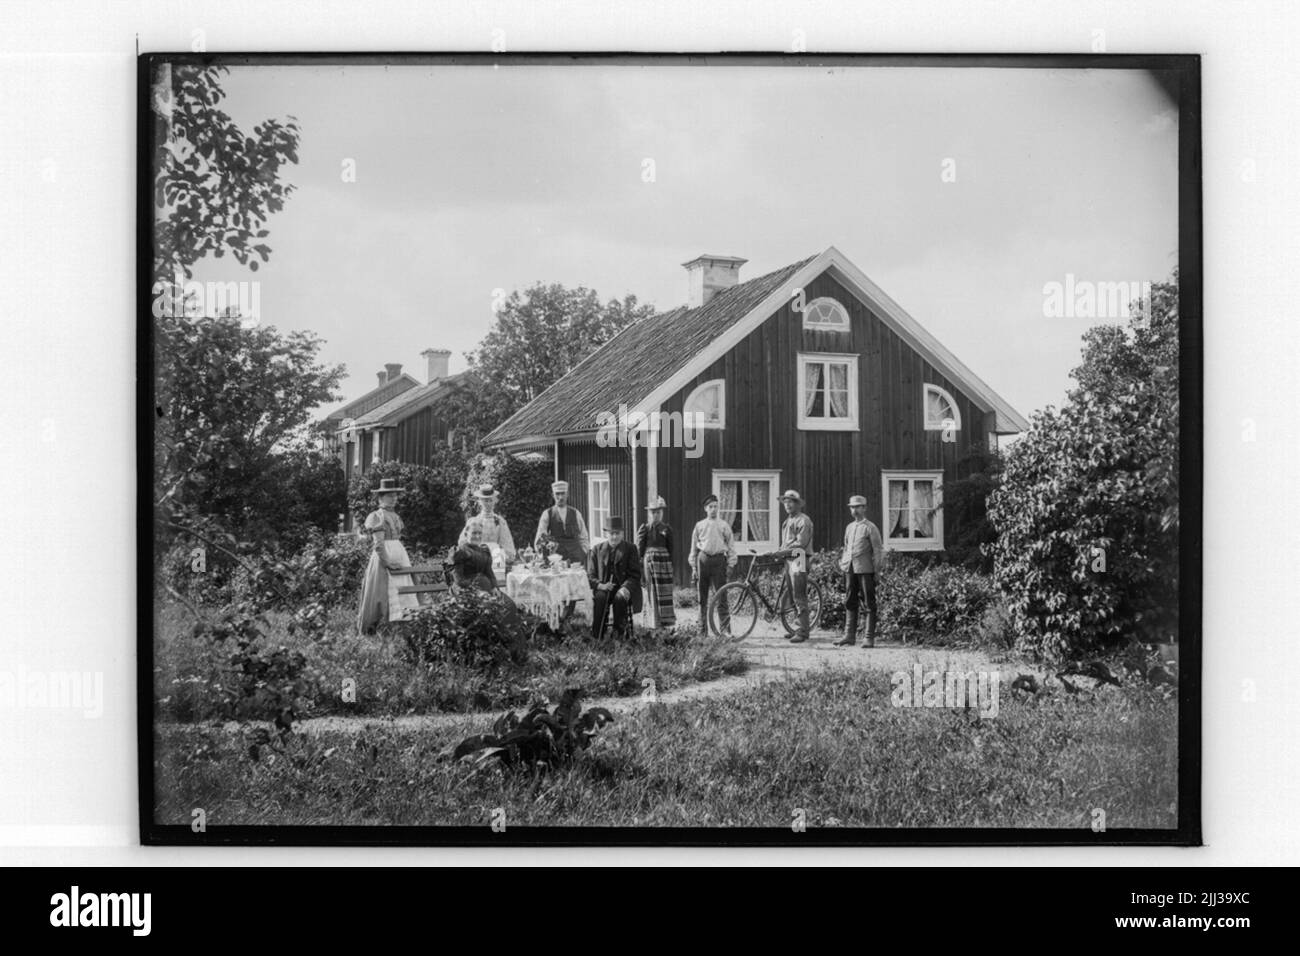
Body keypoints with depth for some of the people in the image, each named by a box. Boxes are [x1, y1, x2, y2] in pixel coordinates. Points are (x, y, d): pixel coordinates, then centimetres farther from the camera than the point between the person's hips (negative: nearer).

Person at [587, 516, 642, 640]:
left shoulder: (630, 549, 8)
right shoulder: (597, 550, 13)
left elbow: (635, 575, 2)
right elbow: (591, 576, 9)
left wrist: (625, 588, -19)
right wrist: (601, 585, -14)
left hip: (623, 587, -1)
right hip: (603, 588, 1)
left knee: (619, 598, -35)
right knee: (599, 599, -32)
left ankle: (619, 633, -25)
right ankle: (597, 637, -30)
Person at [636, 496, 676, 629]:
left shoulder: (667, 529, 5)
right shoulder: (644, 529, 4)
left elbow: (671, 549, 7)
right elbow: (639, 549, 3)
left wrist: (672, 567, 1)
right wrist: (640, 569, -3)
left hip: (664, 561, 0)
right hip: (648, 562, 0)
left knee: (664, 593, -1)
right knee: (651, 593, 2)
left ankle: (666, 623, 4)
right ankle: (654, 623, 8)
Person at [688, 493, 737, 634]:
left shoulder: (724, 525, 6)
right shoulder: (699, 525, 10)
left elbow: (731, 545, 8)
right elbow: (694, 547, 14)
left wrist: (730, 564, 1)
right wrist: (693, 567, 9)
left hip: (718, 560, -2)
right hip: (703, 560, 2)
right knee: (702, 597, 5)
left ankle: (725, 629, -5)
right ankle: (702, 630, 12)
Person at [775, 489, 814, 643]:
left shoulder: (803, 520, -7)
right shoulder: (788, 521, 21)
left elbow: (800, 543, -16)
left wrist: (782, 551, -16)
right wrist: (780, 553, 5)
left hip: (799, 559, -9)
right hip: (788, 560, 9)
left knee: (800, 597, -11)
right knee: (794, 596, 10)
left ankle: (802, 632, -12)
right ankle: (801, 627, 16)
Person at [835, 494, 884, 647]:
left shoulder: (870, 527, -3)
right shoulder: (849, 527, 16)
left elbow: (878, 550, -5)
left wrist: (876, 570, -9)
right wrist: (842, 563, 13)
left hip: (865, 569, -6)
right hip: (850, 570, 6)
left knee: (870, 605, -1)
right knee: (850, 603, 6)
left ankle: (870, 638, 1)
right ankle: (849, 636, 10)